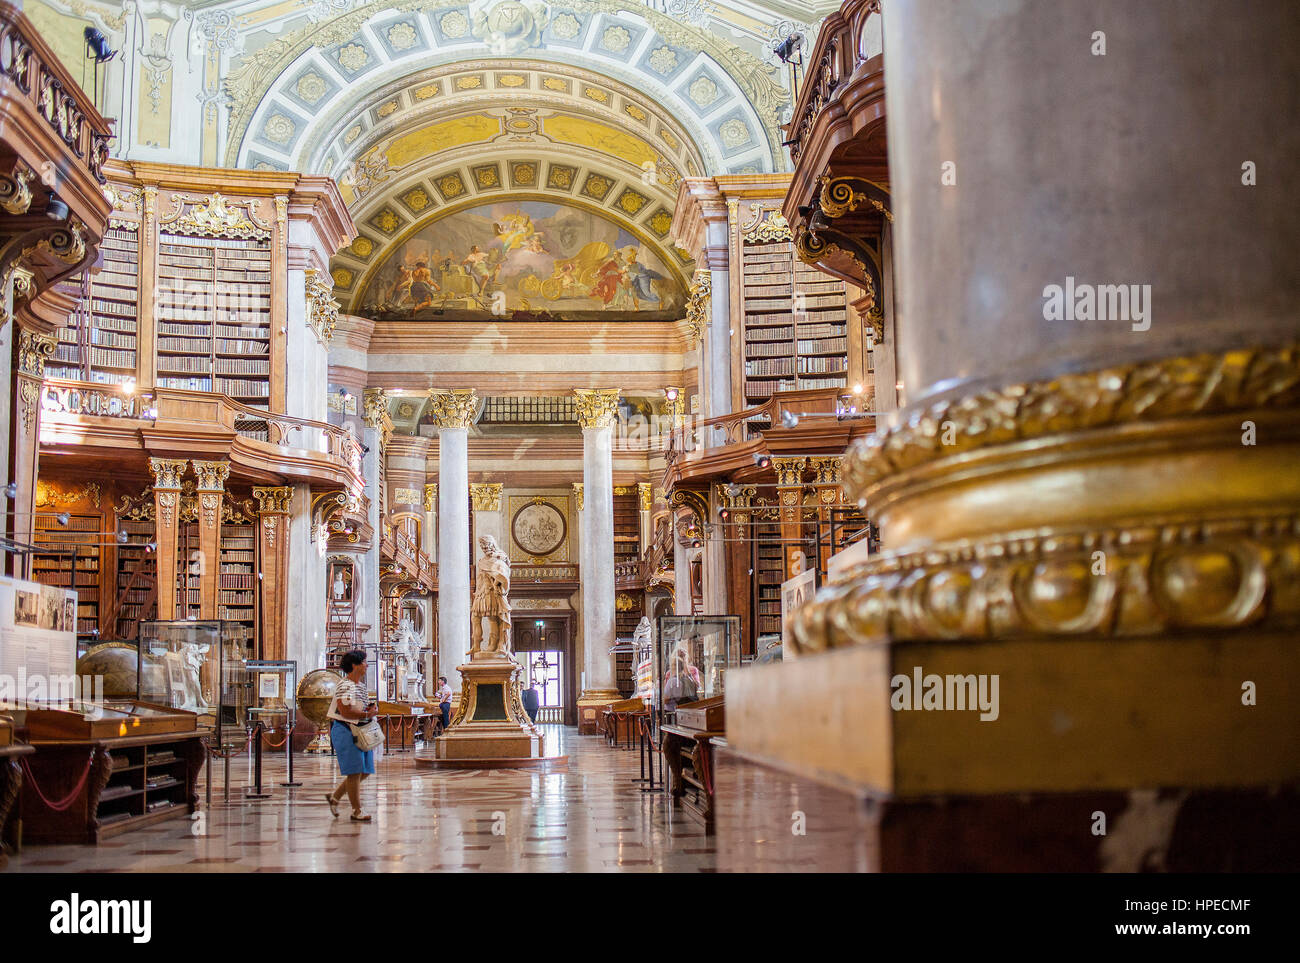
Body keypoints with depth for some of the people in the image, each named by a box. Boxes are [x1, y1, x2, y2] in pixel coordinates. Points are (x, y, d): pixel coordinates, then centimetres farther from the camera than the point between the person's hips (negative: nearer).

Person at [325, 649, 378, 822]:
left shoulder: (360, 685, 15)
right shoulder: (344, 686, -15)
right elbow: (345, 712, -22)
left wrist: (370, 708, 5)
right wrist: (367, 714, -18)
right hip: (345, 731, -10)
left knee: (364, 770, 10)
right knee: (355, 772, -7)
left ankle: (334, 797, 25)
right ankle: (356, 811, 1)